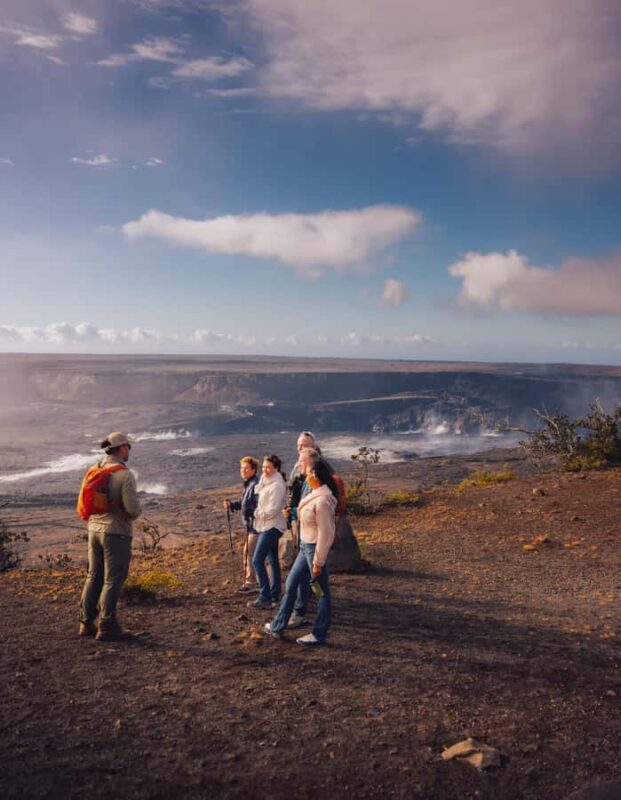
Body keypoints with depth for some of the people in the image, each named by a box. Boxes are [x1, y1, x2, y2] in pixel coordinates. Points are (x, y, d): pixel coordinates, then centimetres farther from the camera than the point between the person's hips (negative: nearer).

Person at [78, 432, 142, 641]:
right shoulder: (125, 474, -15)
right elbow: (133, 508, -19)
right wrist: (136, 513, 3)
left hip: (94, 529, 7)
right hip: (116, 532, -7)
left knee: (94, 577, 16)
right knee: (113, 580, 1)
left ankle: (87, 622, 19)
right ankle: (106, 626, 5)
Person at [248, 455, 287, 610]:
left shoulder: (277, 485, -19)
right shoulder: (267, 482, 10)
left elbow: (273, 509, -22)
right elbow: (262, 501, 18)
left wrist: (259, 513, -8)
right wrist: (259, 513, 1)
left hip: (272, 526, -10)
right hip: (267, 526, 10)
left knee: (257, 560, -11)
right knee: (272, 561, 16)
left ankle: (264, 598, -7)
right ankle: (274, 595, 26)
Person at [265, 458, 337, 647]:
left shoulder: (322, 500, -24)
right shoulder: (315, 494, 5)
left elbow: (325, 534, -23)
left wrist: (318, 561, -19)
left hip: (315, 548, -10)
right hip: (305, 546, 10)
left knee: (321, 591, 6)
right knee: (291, 584, 17)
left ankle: (319, 635, 20)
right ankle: (278, 626, 30)